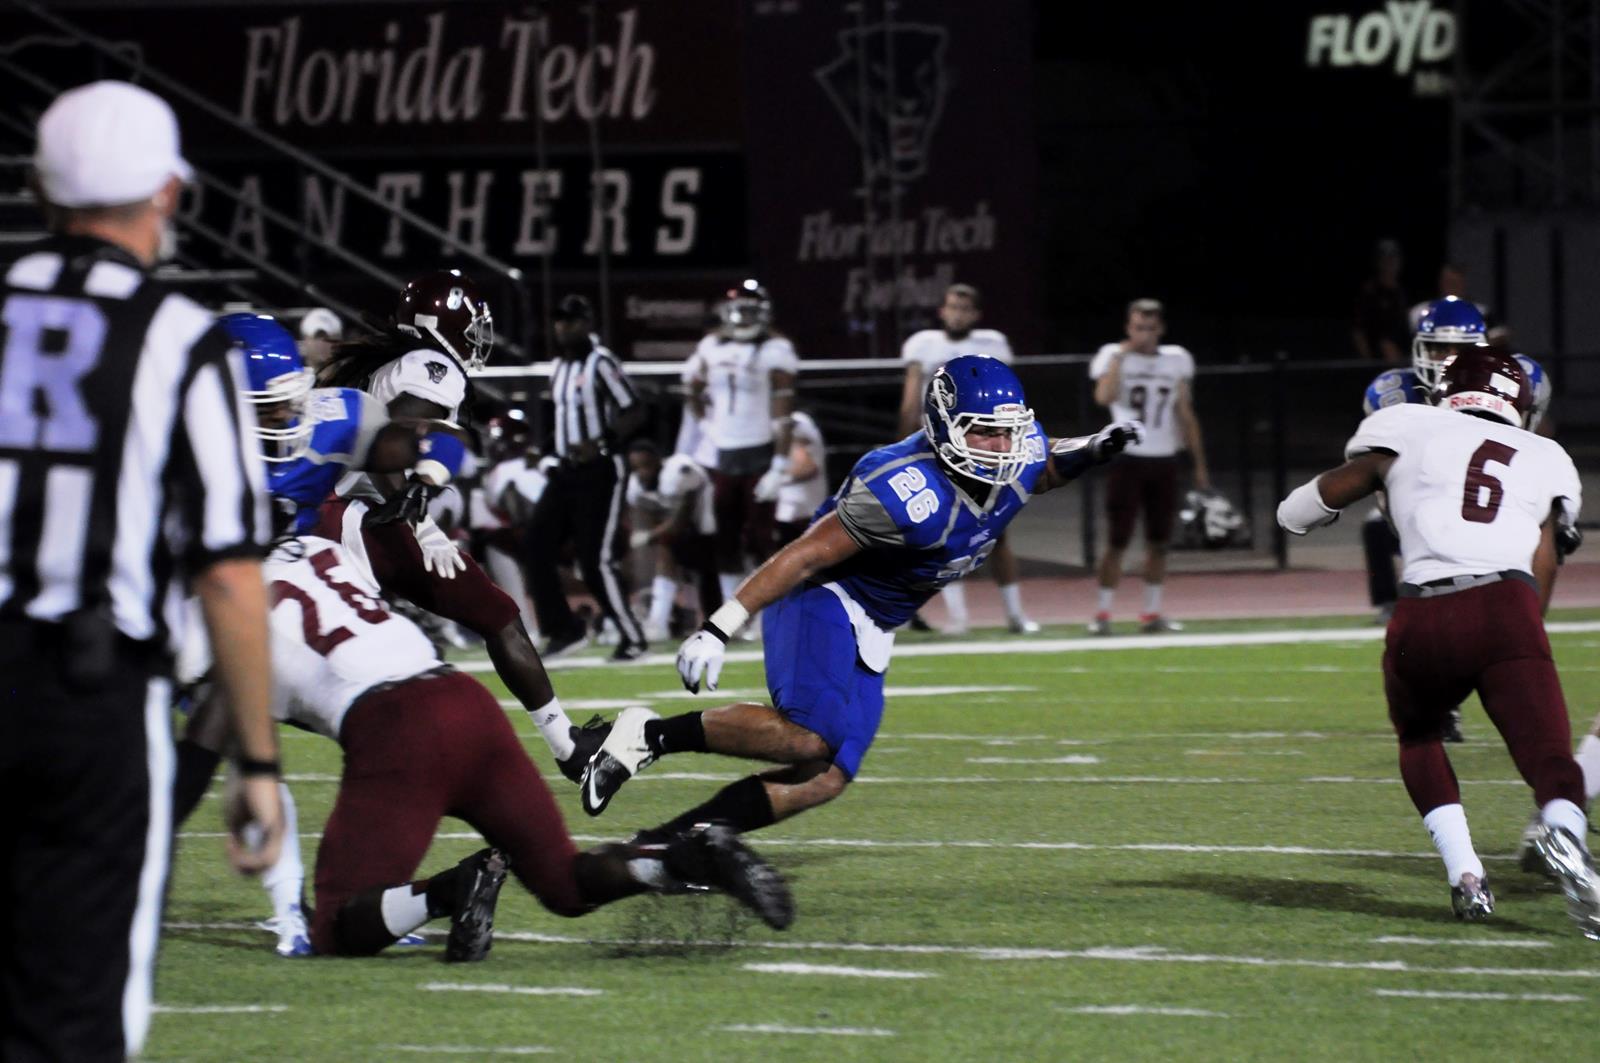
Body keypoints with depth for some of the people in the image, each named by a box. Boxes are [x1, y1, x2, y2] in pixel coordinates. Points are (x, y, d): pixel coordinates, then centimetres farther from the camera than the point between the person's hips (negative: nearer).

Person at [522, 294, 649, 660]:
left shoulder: (601, 363, -13)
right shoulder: (560, 366, 13)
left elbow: (634, 412, -16)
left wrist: (602, 443, -26)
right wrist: (556, 453, 15)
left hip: (600, 471, -8)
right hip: (566, 471, 8)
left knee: (597, 561, -8)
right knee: (536, 548, 0)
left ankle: (632, 638, 4)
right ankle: (564, 629, 8)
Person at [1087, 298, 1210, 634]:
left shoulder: (1176, 361, 8)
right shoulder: (1114, 357, -3)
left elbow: (1185, 415, 13)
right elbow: (1104, 396, -23)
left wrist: (1200, 464, 11)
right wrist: (1122, 355, -18)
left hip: (1164, 461, 4)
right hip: (1128, 459, -4)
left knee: (1158, 542, 5)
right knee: (1118, 541, -6)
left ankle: (1151, 613, 12)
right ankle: (1102, 613, -2)